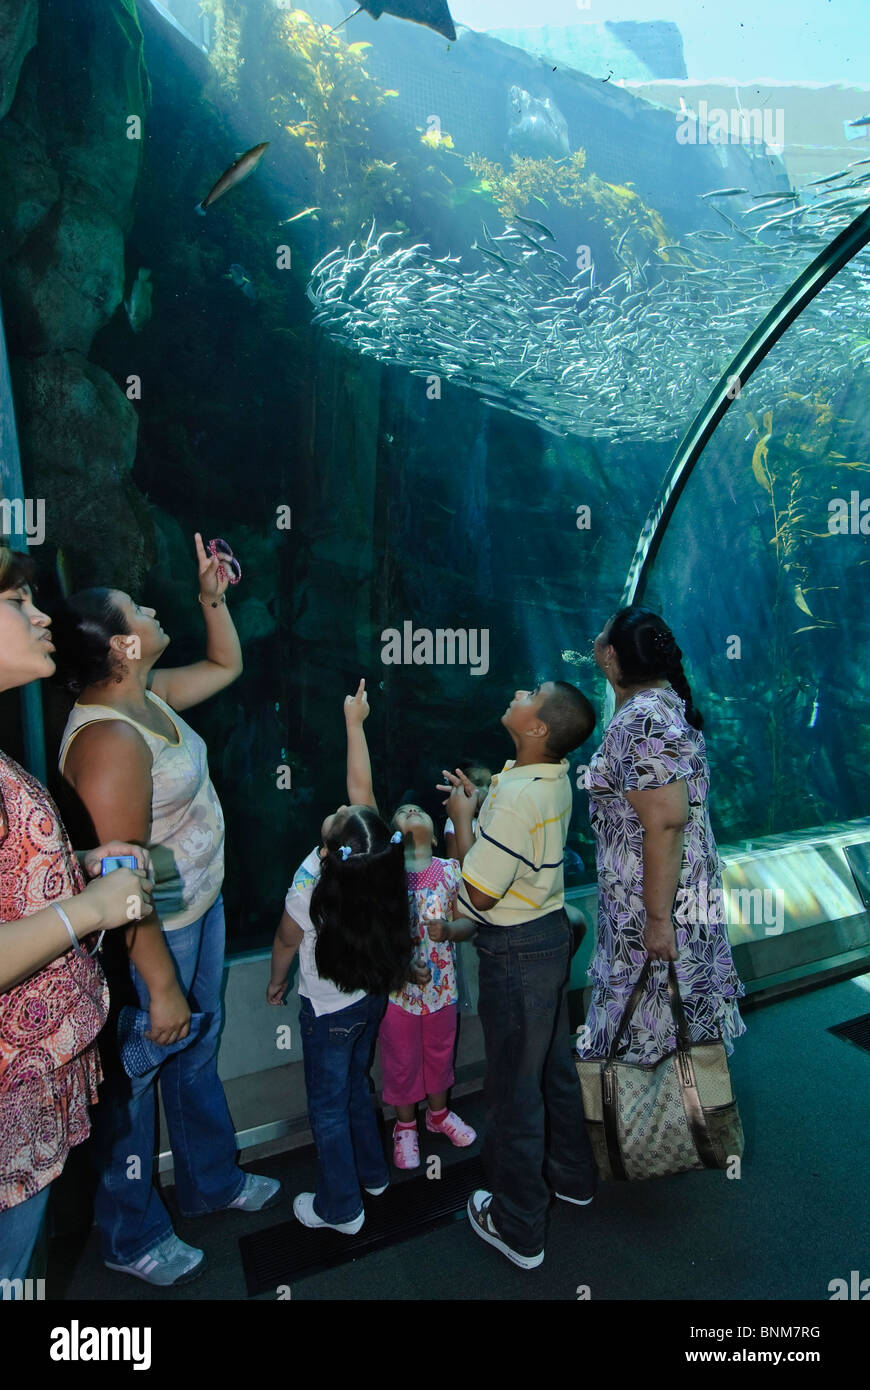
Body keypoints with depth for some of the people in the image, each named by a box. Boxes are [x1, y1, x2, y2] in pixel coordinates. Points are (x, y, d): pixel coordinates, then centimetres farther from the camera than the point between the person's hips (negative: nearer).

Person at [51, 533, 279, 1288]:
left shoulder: (150, 695, -1)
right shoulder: (109, 739, -29)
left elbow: (227, 666, 19)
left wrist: (213, 596, 7)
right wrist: (162, 985, -24)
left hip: (200, 909, 9)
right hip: (148, 937, -9)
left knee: (197, 1053, 26)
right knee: (137, 1081, 13)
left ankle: (214, 1180, 50)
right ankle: (132, 1236, 38)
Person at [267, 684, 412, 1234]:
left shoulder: (309, 890, -33)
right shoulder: (379, 862, -23)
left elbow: (286, 942, -11)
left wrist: (277, 982, 9)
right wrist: (354, 722, -7)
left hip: (329, 1010, -5)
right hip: (373, 997, 6)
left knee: (328, 1105, 14)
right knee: (357, 1084, 27)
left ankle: (339, 1207, 32)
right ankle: (372, 1172, 45)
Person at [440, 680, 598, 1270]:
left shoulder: (516, 796, -29)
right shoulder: (554, 778, -1)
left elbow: (480, 893, -24)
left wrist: (461, 818, -14)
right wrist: (478, 804, 5)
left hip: (516, 951, -9)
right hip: (552, 931, 9)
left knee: (515, 1087, 8)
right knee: (556, 1065, 25)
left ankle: (518, 1227, 27)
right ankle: (571, 1175, 46)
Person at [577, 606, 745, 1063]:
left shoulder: (641, 722, -27)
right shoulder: (664, 700, 4)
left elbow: (666, 823, -29)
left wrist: (658, 918, -25)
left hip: (655, 898, -10)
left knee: (651, 1027, 9)